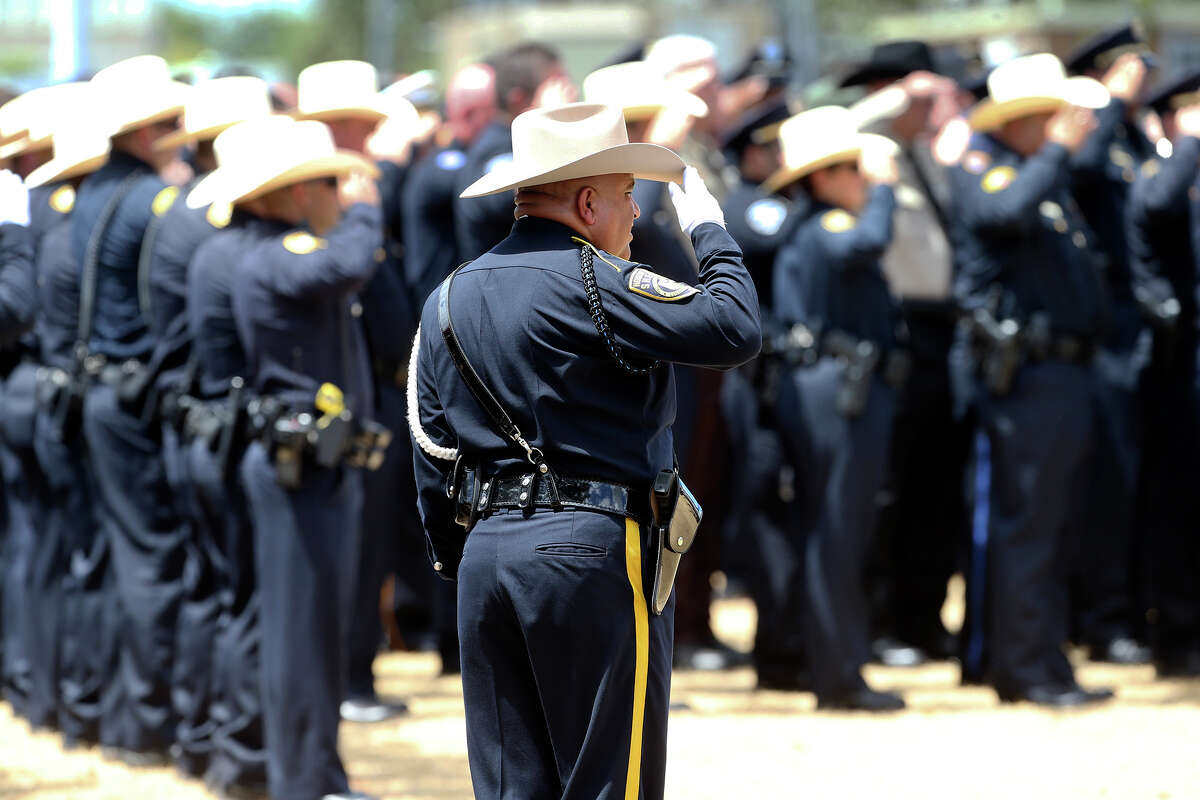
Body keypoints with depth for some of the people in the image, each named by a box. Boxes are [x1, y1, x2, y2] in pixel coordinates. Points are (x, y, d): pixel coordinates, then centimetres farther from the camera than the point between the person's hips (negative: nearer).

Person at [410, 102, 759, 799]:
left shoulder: (449, 300, 14)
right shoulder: (592, 283, -10)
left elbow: (432, 455, 16)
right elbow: (736, 329, -18)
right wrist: (710, 233, -2)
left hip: (487, 554, 7)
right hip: (593, 552, -7)